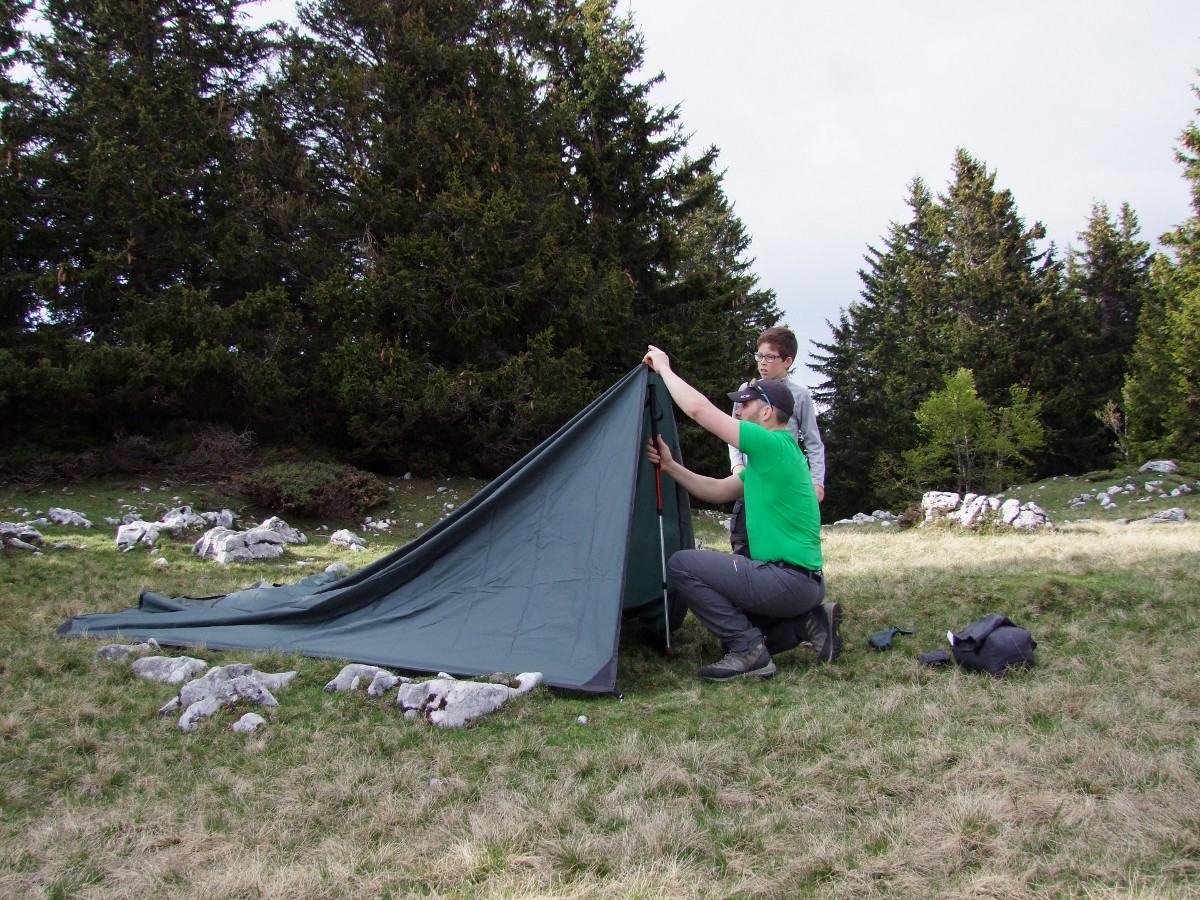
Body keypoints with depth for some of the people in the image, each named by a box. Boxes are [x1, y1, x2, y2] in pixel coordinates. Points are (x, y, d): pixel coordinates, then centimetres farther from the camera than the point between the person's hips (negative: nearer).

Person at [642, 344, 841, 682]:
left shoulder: (773, 446, -15)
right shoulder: (768, 457, 16)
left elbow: (700, 409, -17)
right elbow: (718, 491, 21)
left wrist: (664, 369, -5)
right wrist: (670, 466, 12)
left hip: (786, 581, -10)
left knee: (682, 564, -11)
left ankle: (748, 652, -10)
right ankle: (809, 622, 10)